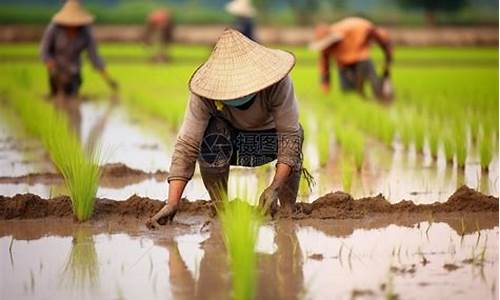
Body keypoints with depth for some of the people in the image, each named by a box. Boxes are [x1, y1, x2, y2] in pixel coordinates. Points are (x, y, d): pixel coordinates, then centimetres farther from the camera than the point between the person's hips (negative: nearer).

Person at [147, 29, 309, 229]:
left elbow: (289, 134, -36)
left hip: (269, 131, 0)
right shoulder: (204, 95, -34)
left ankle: (288, 210, -15)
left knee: (294, 135, -34)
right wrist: (172, 204, -44)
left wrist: (275, 188, -48)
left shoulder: (277, 83, -37)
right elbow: (186, 146, -35)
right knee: (210, 140, -35)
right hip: (230, 133, 0)